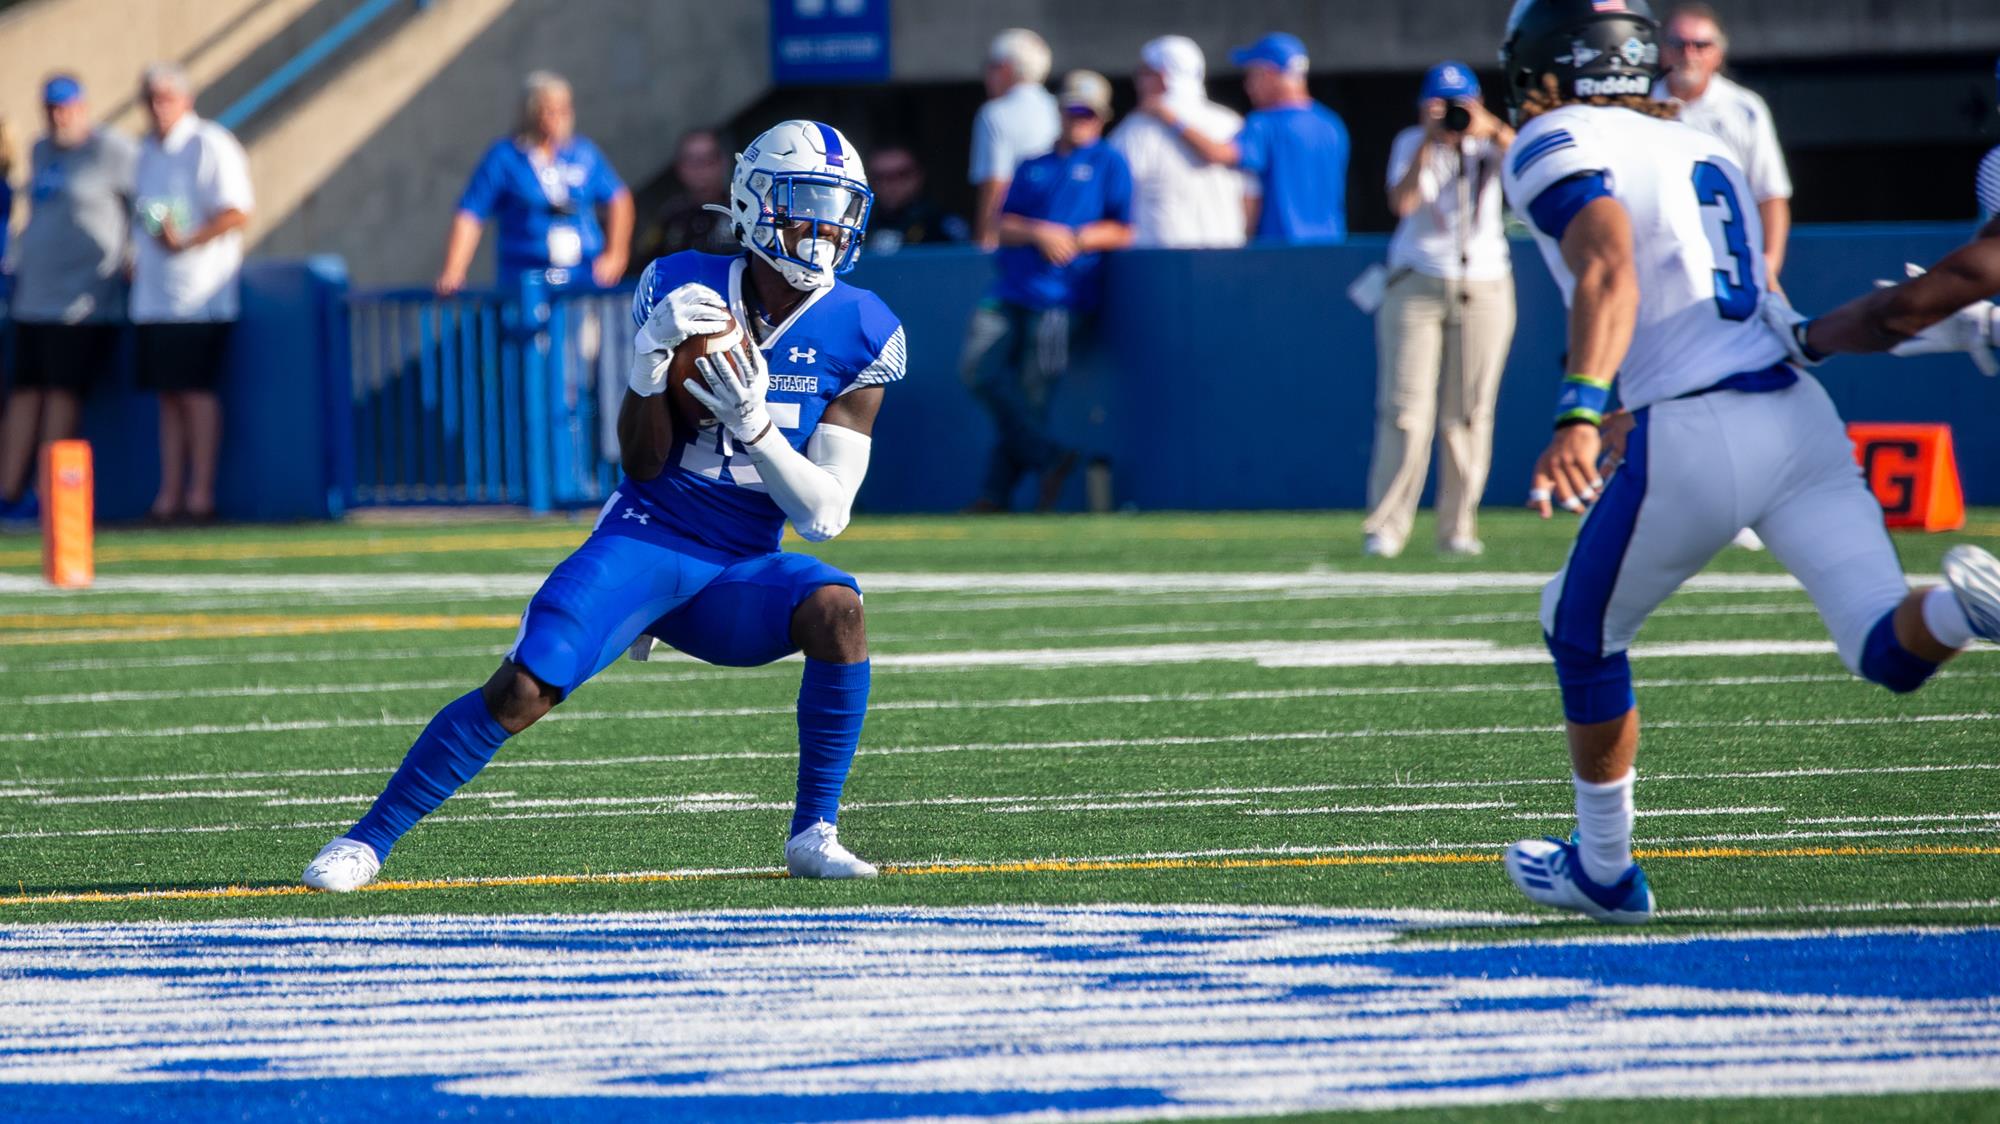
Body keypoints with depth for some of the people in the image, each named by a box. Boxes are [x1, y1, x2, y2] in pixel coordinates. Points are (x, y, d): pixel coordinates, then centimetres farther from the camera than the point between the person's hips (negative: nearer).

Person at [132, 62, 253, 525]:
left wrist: (185, 242, -22)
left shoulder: (211, 146, -8)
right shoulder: (147, 151, 18)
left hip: (199, 296, -8)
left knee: (195, 391, -9)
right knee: (168, 394, 7)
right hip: (153, 294, 8)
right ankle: (170, 493, 8)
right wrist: (137, 256, 14)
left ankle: (201, 492, -7)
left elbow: (238, 213, -15)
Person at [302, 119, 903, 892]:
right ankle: (369, 840, -4)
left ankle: (814, 834, -17)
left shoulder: (857, 336, -5)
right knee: (523, 690, -19)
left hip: (741, 572, 1)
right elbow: (643, 466, -4)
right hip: (647, 539, -1)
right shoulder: (684, 291, -6)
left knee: (835, 609, -30)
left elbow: (824, 515, -8)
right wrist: (652, 360, -21)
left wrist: (753, 423, -22)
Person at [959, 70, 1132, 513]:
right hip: (1011, 289, 4)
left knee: (1032, 390, -10)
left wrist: (1074, 239, -11)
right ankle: (1049, 457, -10)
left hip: (1062, 294, -4)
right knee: (981, 368, -15)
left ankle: (997, 492, -3)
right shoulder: (1033, 167, 22)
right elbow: (1002, 226, 12)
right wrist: (1039, 233, -7)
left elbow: (1123, 231, 3)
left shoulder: (1109, 164, 11)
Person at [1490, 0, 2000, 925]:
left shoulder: (1558, 145, 0)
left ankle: (1603, 868, 28)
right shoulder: (1704, 151, 25)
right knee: (1889, 652, -2)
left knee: (1584, 636, 18)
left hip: (1694, 437, -6)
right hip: (1801, 414, 6)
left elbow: (1610, 268, -19)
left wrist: (1581, 415, -31)